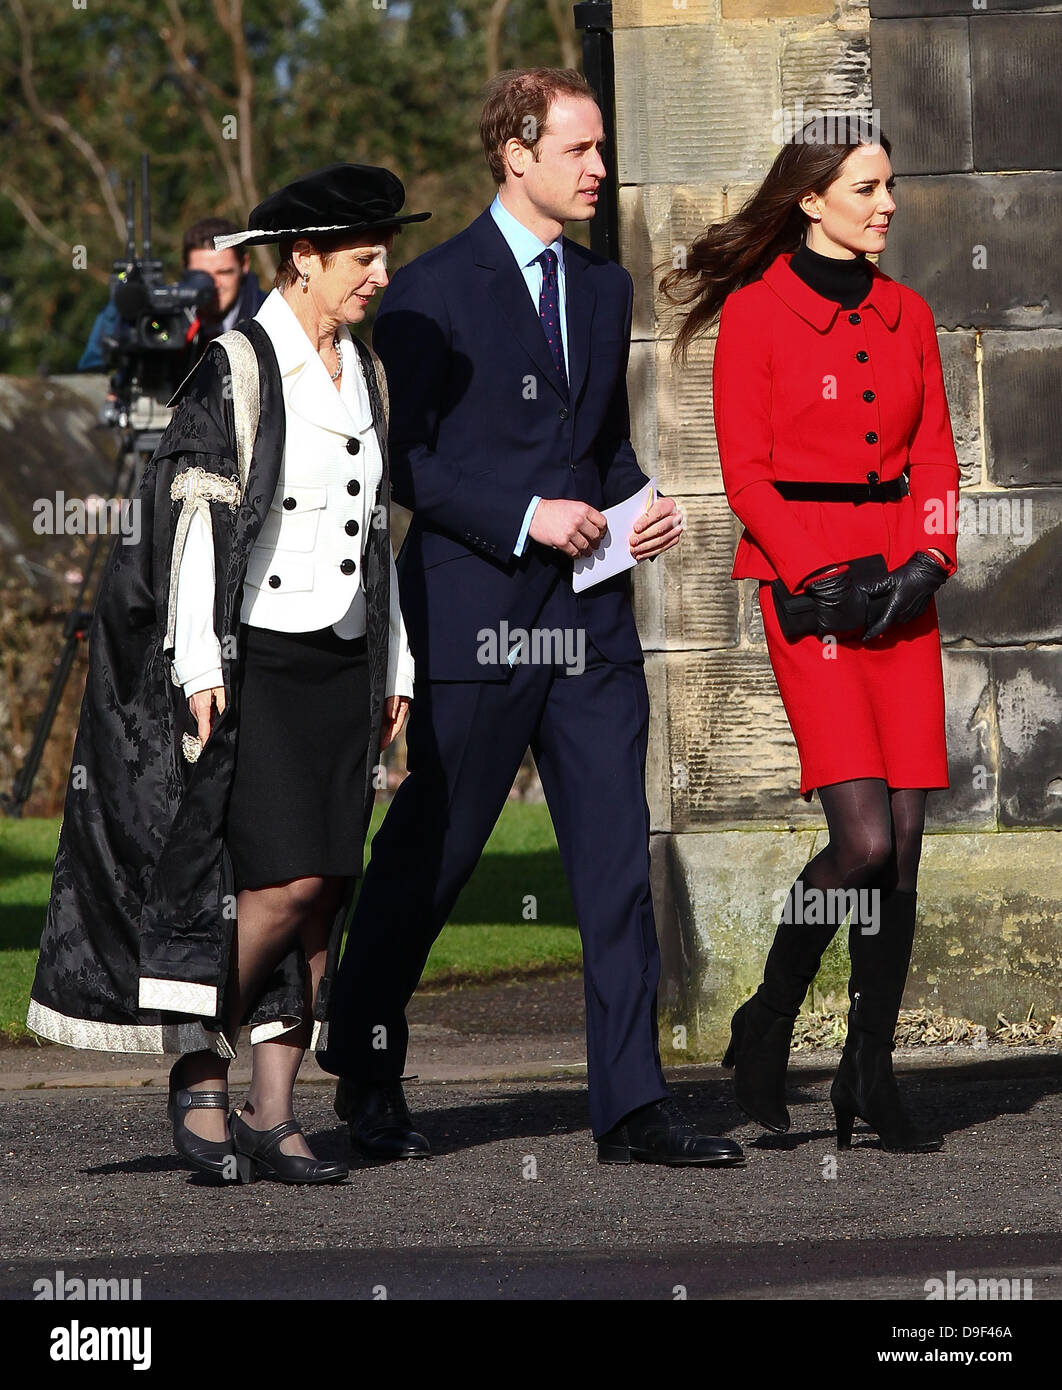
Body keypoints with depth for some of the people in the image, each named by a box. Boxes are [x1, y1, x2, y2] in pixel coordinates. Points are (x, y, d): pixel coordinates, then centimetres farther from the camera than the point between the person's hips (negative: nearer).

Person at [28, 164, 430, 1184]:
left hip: (340, 665, 7)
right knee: (287, 879, -15)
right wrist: (200, 668, -16)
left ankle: (271, 1114, 4)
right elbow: (194, 516, -11)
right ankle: (197, 1067, 4)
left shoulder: (363, 373, 14)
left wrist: (394, 666, 17)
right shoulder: (235, 369, -7)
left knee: (327, 891, 1)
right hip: (255, 663, -7)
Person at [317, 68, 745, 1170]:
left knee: (618, 860, -1)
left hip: (591, 621, 5)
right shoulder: (432, 293, -5)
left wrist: (641, 507, 4)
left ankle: (631, 1105, -1)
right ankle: (364, 1072, 23)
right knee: (428, 856, 5)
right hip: (474, 614, -5)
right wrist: (523, 519, -16)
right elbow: (403, 460, -7)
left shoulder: (604, 288, 15)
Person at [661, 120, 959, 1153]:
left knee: (906, 838, -1)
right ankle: (766, 1029, 6)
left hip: (901, 587, 5)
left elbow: (935, 459, 12)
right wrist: (818, 582, -15)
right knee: (865, 837, -15)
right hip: (802, 581, -5)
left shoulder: (905, 315, 14)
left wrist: (924, 564, -4)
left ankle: (871, 1070, 7)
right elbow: (746, 474, -6)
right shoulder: (755, 313, -2)